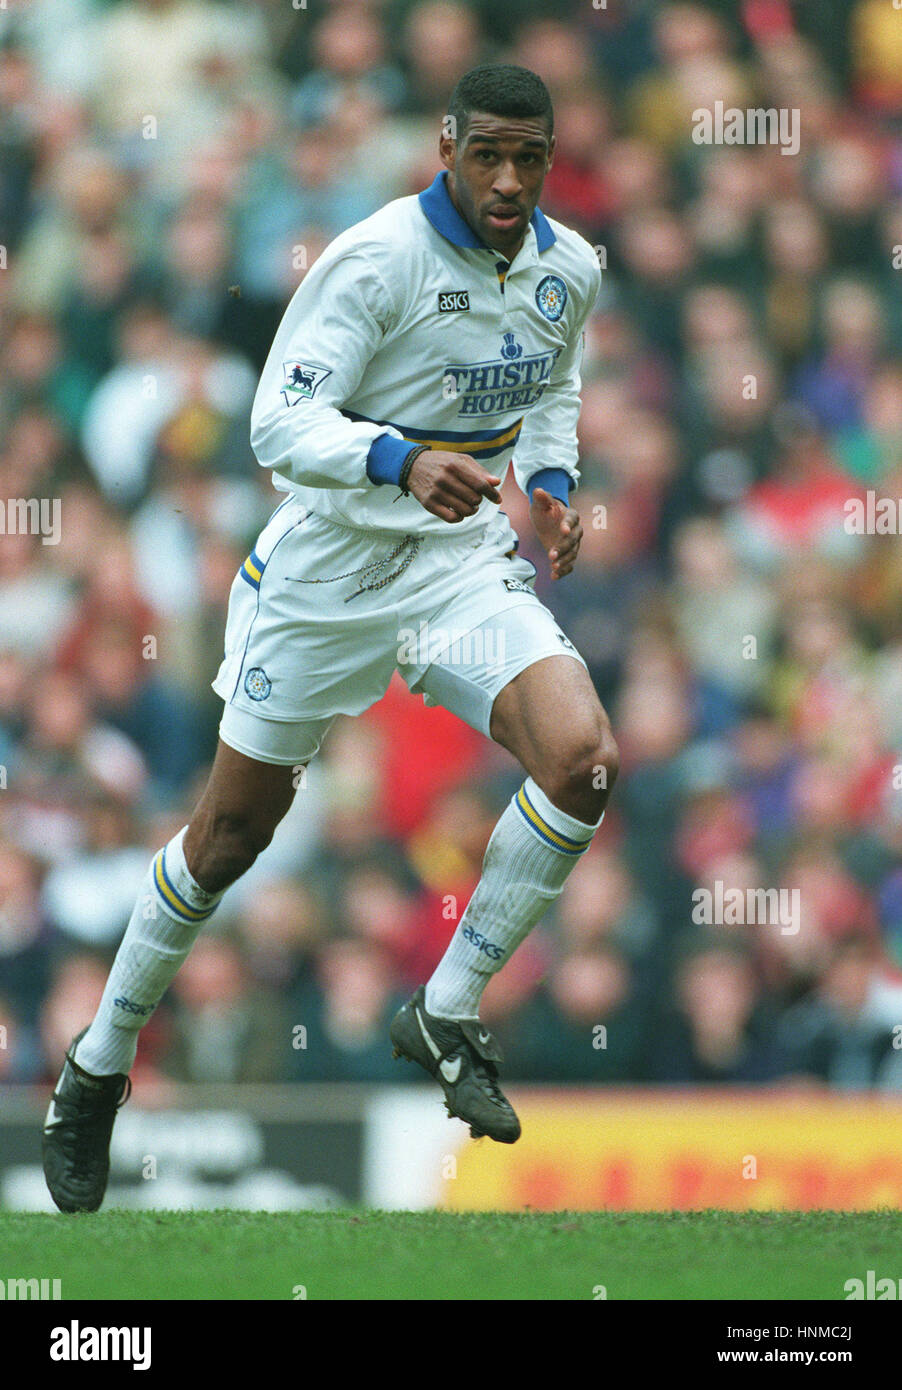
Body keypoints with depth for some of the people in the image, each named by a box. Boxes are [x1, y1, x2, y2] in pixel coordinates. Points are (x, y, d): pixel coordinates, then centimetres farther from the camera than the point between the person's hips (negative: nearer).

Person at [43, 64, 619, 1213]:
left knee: (582, 759, -22)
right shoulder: (377, 258, -19)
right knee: (230, 835, 7)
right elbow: (280, 423, -26)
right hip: (332, 566, -4)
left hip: (468, 559, 4)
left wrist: (551, 483, 3)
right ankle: (99, 1066, 28)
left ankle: (445, 1013, -4)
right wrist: (402, 461, -42)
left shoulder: (568, 269, 1)